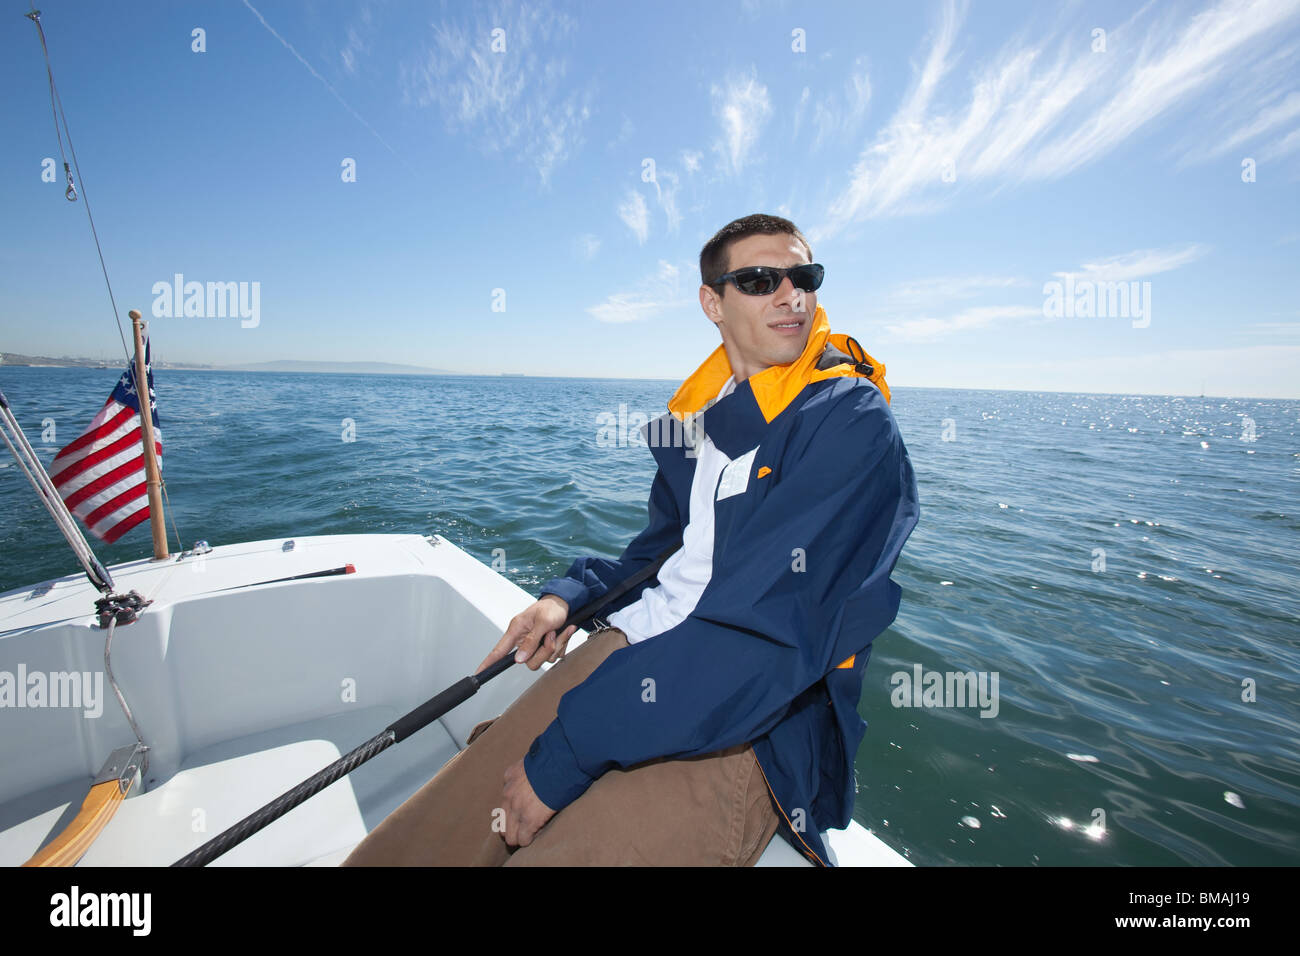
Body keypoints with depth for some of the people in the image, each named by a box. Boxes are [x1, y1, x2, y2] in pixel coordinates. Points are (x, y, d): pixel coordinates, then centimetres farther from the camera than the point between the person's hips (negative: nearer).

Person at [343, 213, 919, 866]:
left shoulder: (853, 425, -11)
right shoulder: (698, 414, 11)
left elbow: (770, 632, -21)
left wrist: (565, 755, -18)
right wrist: (568, 596, 6)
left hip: (747, 730, -5)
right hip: (629, 649, 6)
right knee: (395, 851, -1)